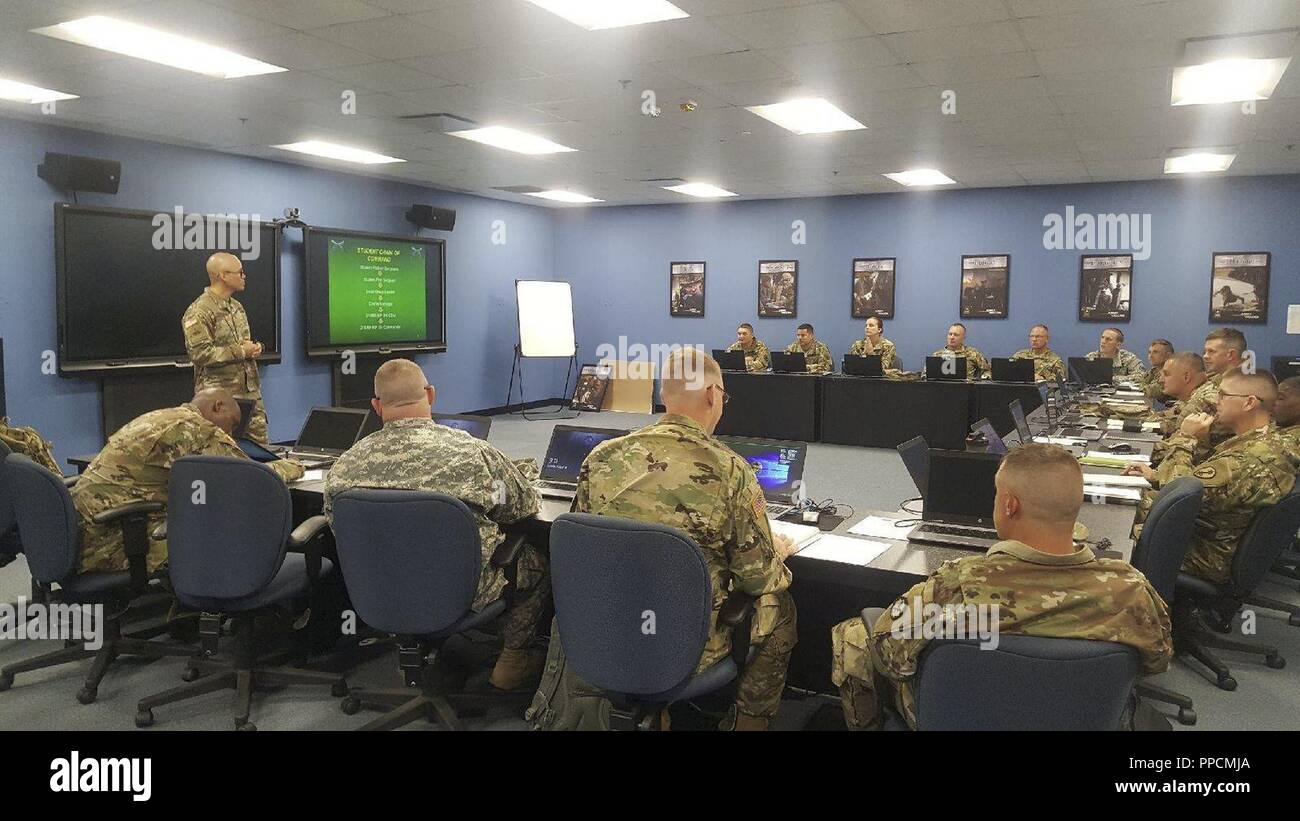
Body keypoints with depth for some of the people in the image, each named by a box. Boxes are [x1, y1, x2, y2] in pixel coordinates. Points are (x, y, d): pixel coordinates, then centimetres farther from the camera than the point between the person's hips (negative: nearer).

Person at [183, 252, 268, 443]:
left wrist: (254, 348, 4)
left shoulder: (236, 306, 16)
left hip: (250, 391, 8)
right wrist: (240, 352, -15)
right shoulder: (199, 312, -11)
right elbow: (200, 353, -19)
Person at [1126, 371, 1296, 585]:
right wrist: (1155, 475, 1)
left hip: (1209, 556, -10)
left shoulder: (1251, 460, -33)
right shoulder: (1263, 441, 2)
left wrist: (1186, 438, -19)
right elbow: (1204, 478, 12)